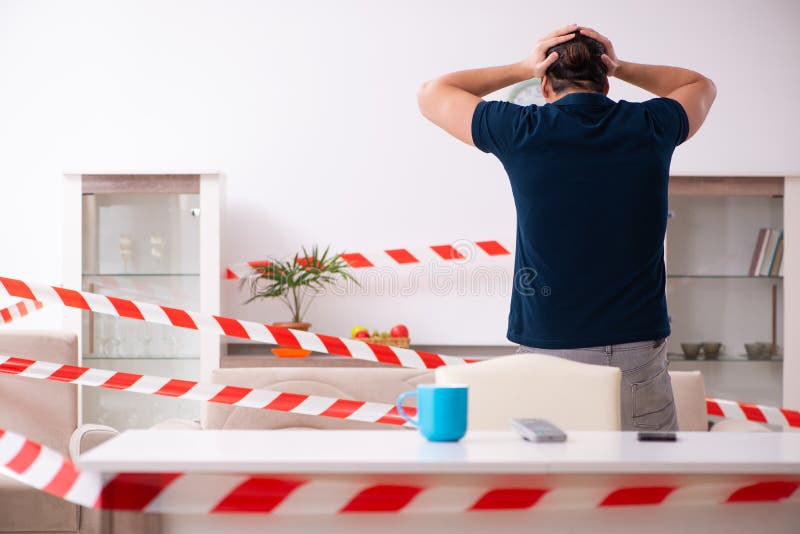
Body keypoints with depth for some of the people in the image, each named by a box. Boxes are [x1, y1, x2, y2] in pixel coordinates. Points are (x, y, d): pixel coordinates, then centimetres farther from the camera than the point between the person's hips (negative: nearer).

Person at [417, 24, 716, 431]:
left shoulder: (521, 131, -3)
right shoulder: (650, 128, 3)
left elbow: (431, 93, 15)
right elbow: (702, 86, 28)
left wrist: (522, 68, 14)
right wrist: (621, 67, 18)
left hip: (549, 350, -1)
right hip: (639, 349, 2)